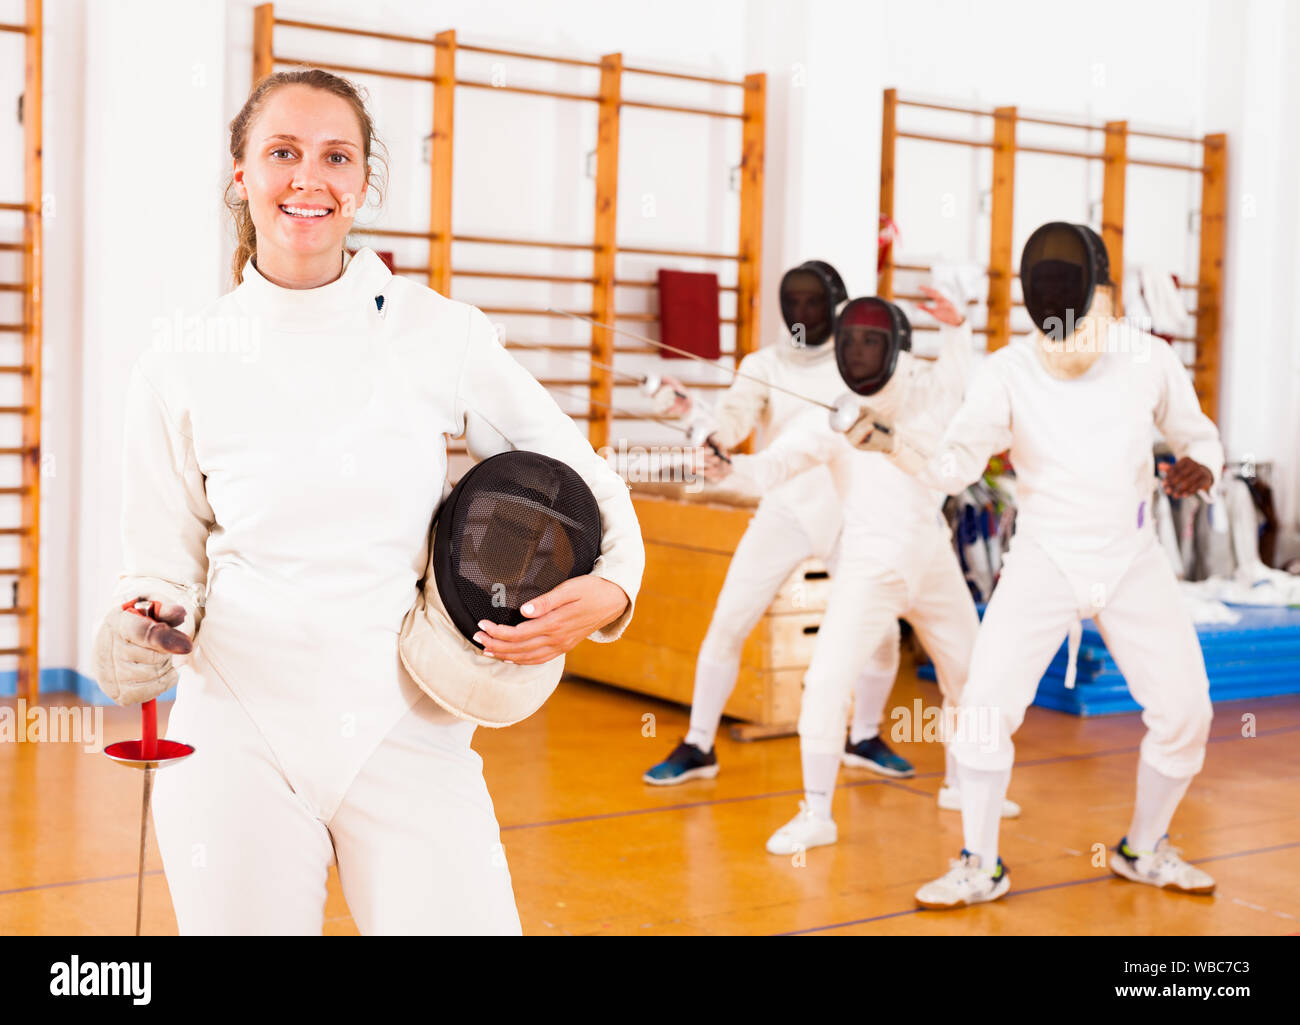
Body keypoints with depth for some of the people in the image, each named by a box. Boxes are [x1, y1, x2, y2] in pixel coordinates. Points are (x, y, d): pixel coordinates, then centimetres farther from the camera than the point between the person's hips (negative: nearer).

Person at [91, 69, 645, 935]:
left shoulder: (439, 334, -4)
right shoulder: (181, 364, -1)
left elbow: (582, 481, 6)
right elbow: (166, 568, 8)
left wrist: (609, 591, -13)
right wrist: (145, 640, -14)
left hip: (403, 731, 0)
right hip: (238, 730, 1)